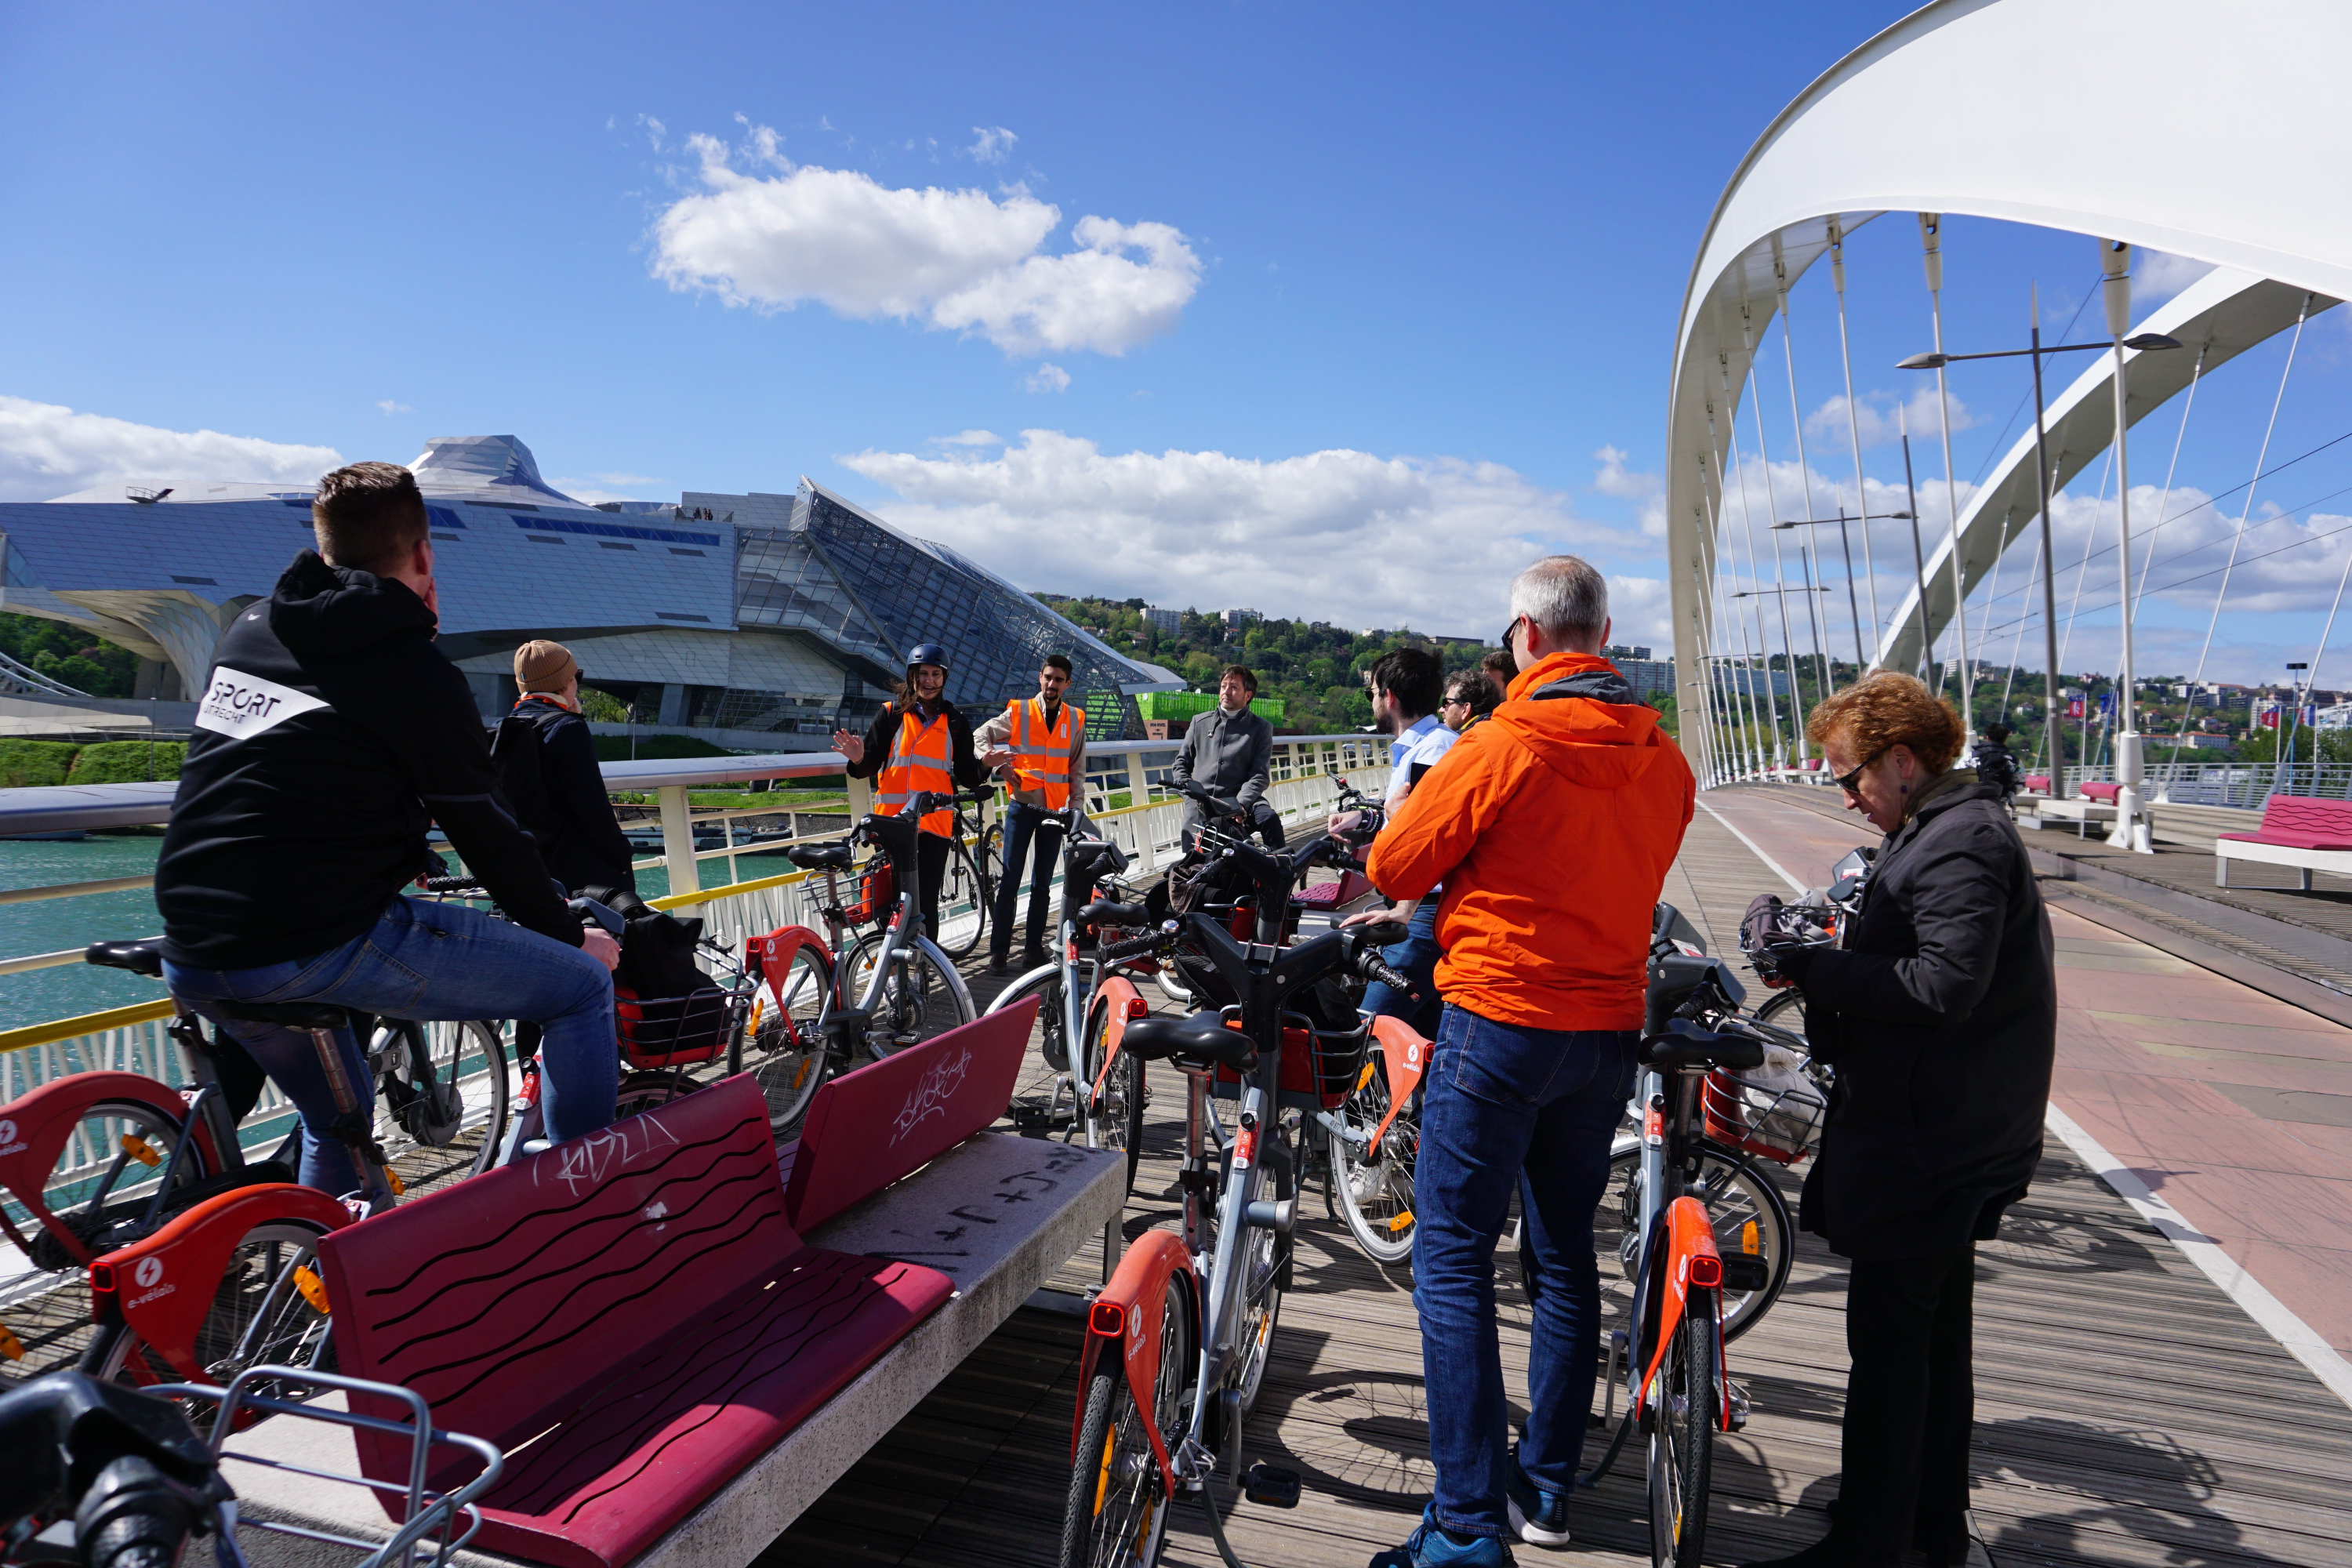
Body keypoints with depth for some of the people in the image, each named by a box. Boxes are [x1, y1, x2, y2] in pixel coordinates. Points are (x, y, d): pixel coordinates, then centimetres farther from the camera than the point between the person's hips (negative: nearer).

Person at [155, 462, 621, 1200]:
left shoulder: (247, 630, 13)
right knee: (584, 983, 0)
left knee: (339, 1118, 31)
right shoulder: (417, 672, -8)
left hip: (189, 957, 8)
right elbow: (487, 834, -3)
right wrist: (571, 937, 8)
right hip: (316, 945, -8)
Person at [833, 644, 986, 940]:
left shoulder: (955, 722, 11)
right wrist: (858, 760, -17)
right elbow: (872, 764, 5)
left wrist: (984, 766, -10)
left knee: (927, 903, -1)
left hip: (934, 823, 1)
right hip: (892, 820, 0)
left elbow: (967, 777, 10)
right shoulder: (891, 713, 6)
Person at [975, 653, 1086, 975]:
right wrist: (986, 757, -21)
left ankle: (1034, 947, 14)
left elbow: (1077, 769, 12)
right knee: (1010, 879, -5)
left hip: (1055, 810, 2)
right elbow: (980, 736, 1)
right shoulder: (1018, 712, 0)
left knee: (1042, 883, 7)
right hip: (1022, 806, -2)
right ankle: (999, 949, 0)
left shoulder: (1075, 719, 7)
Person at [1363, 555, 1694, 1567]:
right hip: (1610, 1033, 7)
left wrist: (1460, 873, 11)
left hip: (1500, 1023, -6)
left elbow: (1392, 868, -8)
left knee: (1453, 1262, 1)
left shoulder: (1503, 747, -16)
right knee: (1566, 1256, 17)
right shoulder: (1664, 761, 3)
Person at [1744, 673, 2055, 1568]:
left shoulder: (1962, 842, -18)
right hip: (1952, 1136, 11)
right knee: (1935, 1330, 20)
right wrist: (1821, 966, 5)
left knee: (1888, 1335, -2)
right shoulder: (1945, 830, 15)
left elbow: (1944, 986, -26)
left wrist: (1812, 969, -21)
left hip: (1928, 1141, -11)